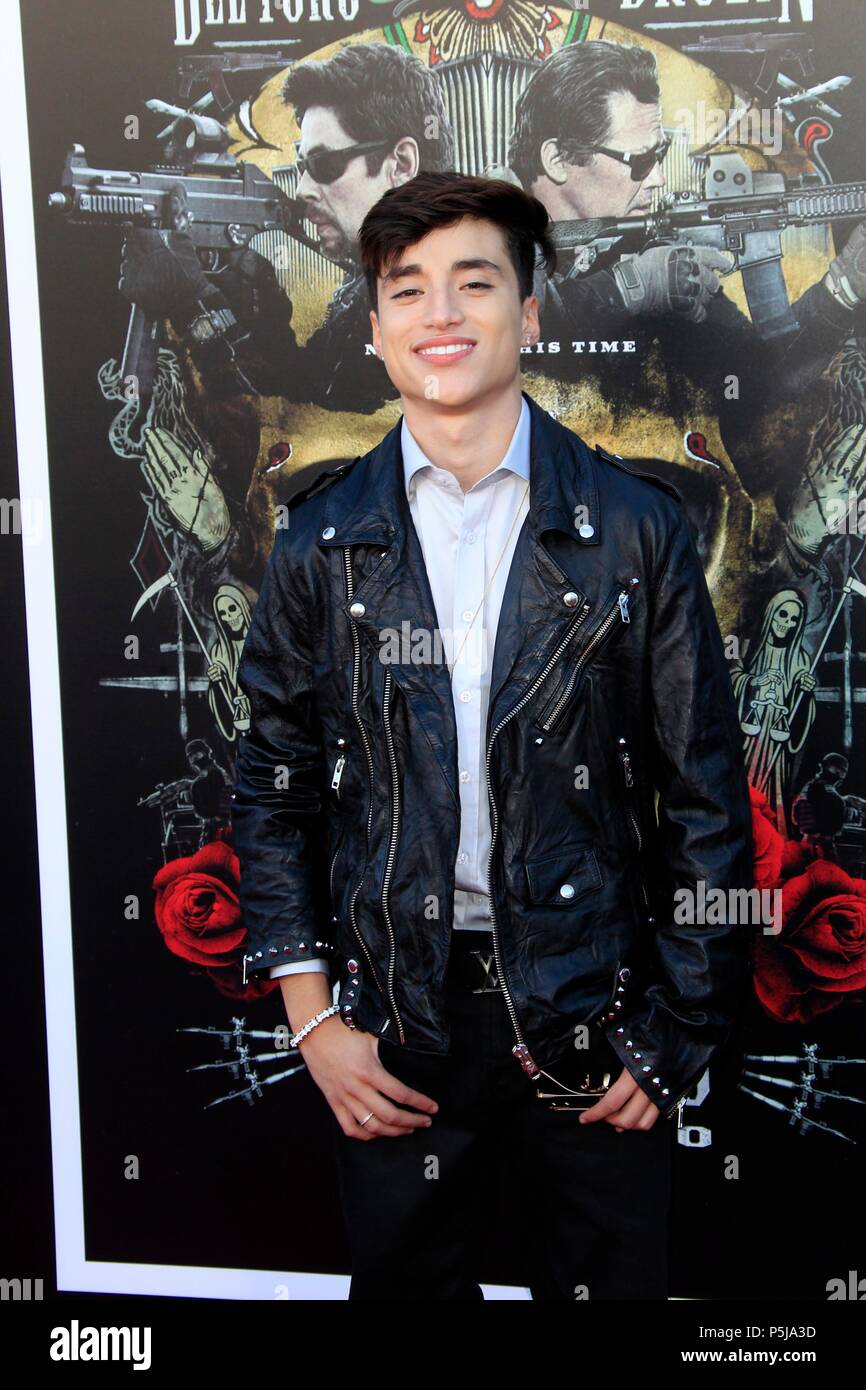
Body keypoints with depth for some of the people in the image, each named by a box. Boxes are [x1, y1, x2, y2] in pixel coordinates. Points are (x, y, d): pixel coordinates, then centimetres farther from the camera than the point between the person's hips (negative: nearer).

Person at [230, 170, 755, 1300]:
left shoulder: (636, 527, -4)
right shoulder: (323, 542, 0)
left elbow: (705, 799, -2)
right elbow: (273, 792, 5)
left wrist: (676, 1036, -3)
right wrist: (313, 1017, -1)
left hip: (590, 1016, 0)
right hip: (391, 1031, 1)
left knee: (610, 1280, 15)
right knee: (403, 1278, 16)